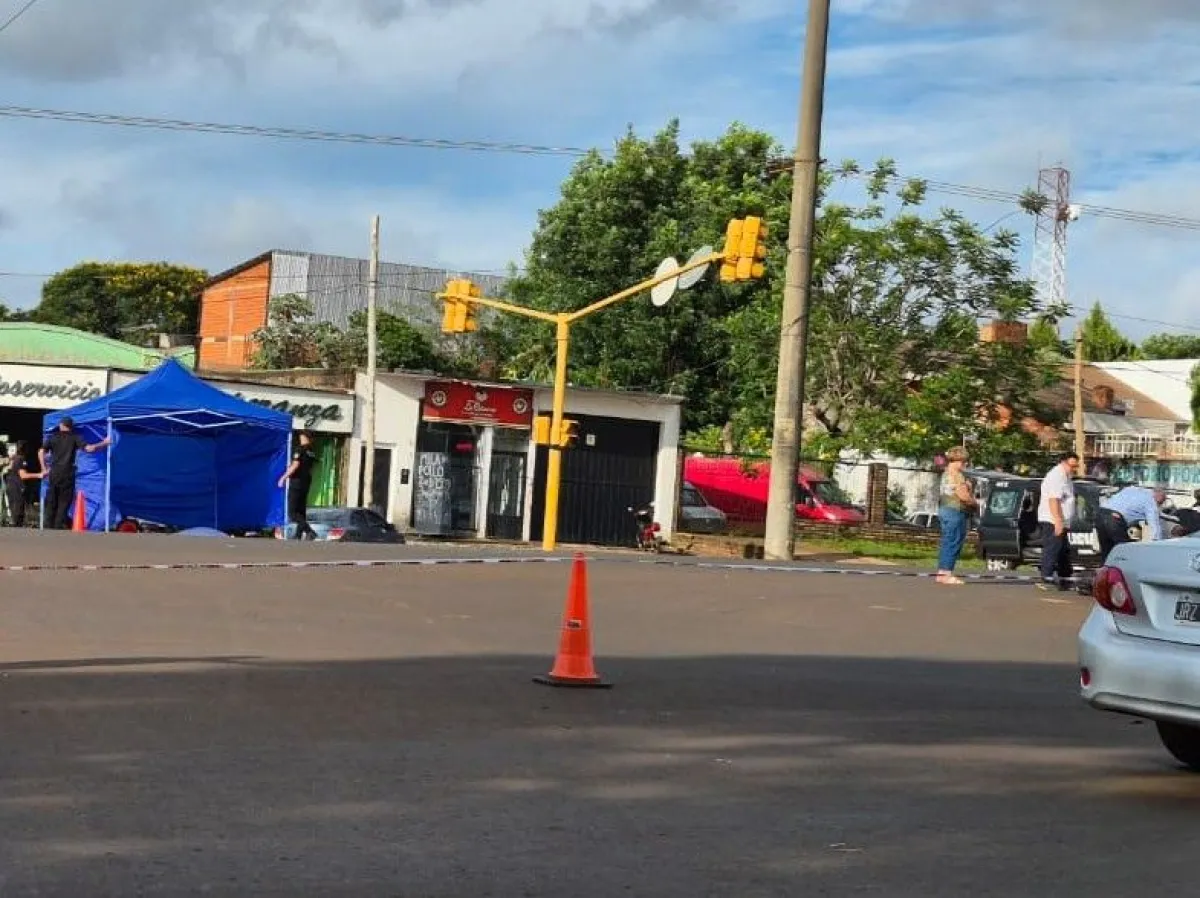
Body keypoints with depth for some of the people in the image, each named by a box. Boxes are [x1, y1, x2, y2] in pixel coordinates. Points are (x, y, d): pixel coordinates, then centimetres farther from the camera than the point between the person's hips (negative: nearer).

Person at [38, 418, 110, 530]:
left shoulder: (53, 437, 8)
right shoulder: (75, 438, 3)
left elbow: (41, 452, -1)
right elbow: (89, 448, -10)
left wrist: (44, 469, 5)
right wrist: (104, 443, 2)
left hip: (54, 474, 2)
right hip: (67, 475, -2)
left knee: (51, 504, 9)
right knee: (63, 504, 1)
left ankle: (49, 527, 7)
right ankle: (58, 528, -5)